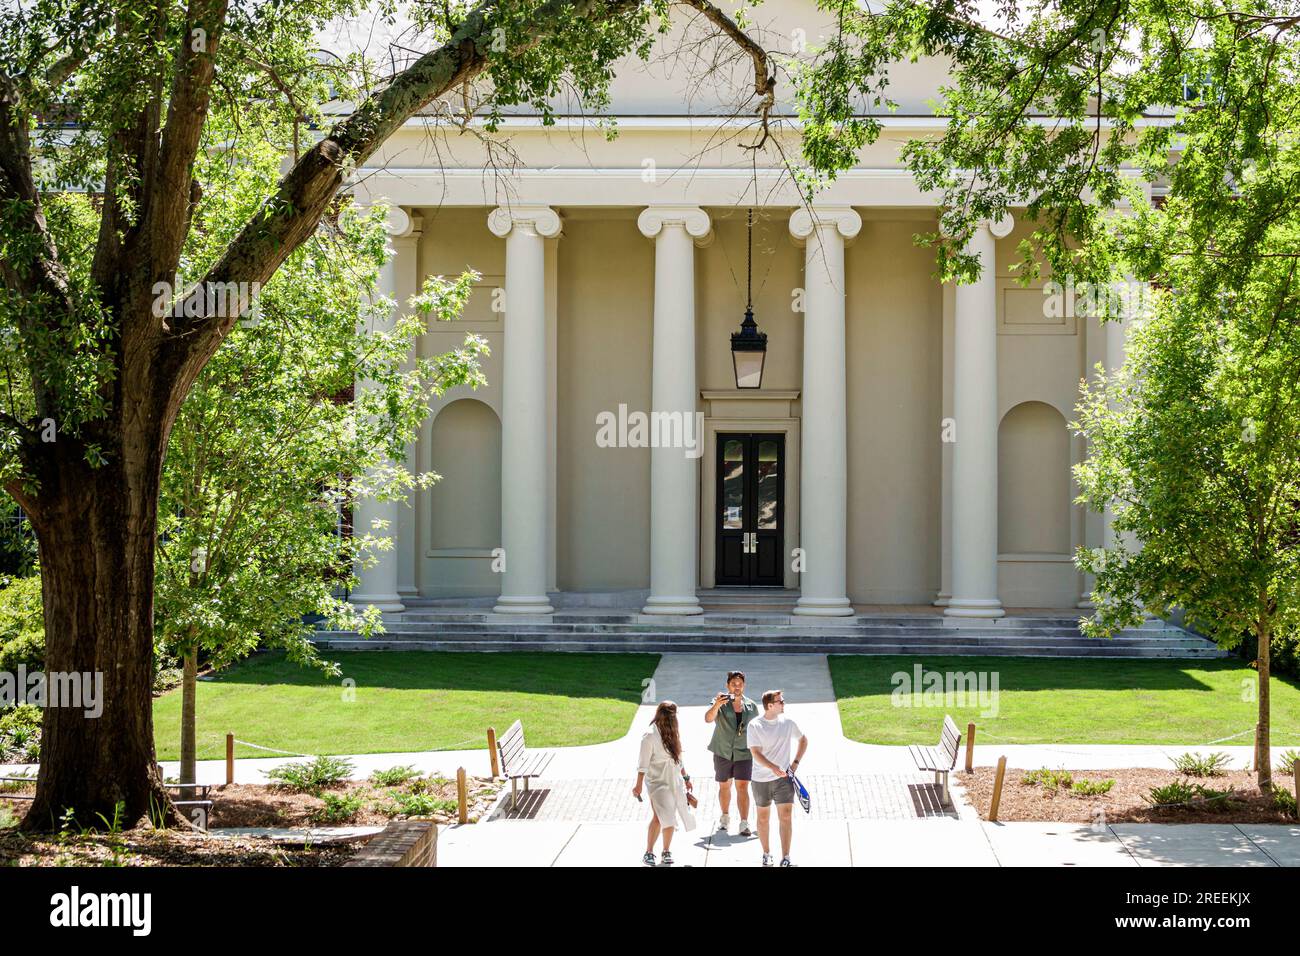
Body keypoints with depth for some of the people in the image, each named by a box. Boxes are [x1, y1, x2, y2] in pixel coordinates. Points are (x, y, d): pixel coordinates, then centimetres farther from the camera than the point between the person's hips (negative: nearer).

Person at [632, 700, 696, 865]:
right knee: (659, 816, -17)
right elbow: (643, 763, -13)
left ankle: (666, 852, 16)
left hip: (675, 782, 7)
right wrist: (639, 785, -16)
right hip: (658, 782, -7)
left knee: (670, 819, 7)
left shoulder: (671, 733, 10)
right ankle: (648, 853, -10)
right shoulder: (650, 736, -12)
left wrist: (685, 777, 23)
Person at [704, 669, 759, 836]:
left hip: (744, 753, 0)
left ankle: (744, 823, -13)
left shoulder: (751, 706, 4)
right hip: (722, 752, 0)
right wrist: (717, 705, -40)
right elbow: (708, 719, -22)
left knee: (742, 786, -10)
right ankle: (725, 818, 33)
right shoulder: (721, 702, -4)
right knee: (724, 786, 13)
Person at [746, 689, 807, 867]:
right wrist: (773, 767, -32)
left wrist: (796, 762, 6)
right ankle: (766, 854, 28)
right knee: (763, 818, 11)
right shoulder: (755, 726, -9)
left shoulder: (787, 722, 0)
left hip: (784, 777, 1)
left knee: (786, 816, -8)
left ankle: (785, 859, -4)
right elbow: (756, 753, -17)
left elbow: (803, 740, 18)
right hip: (761, 779, -1)